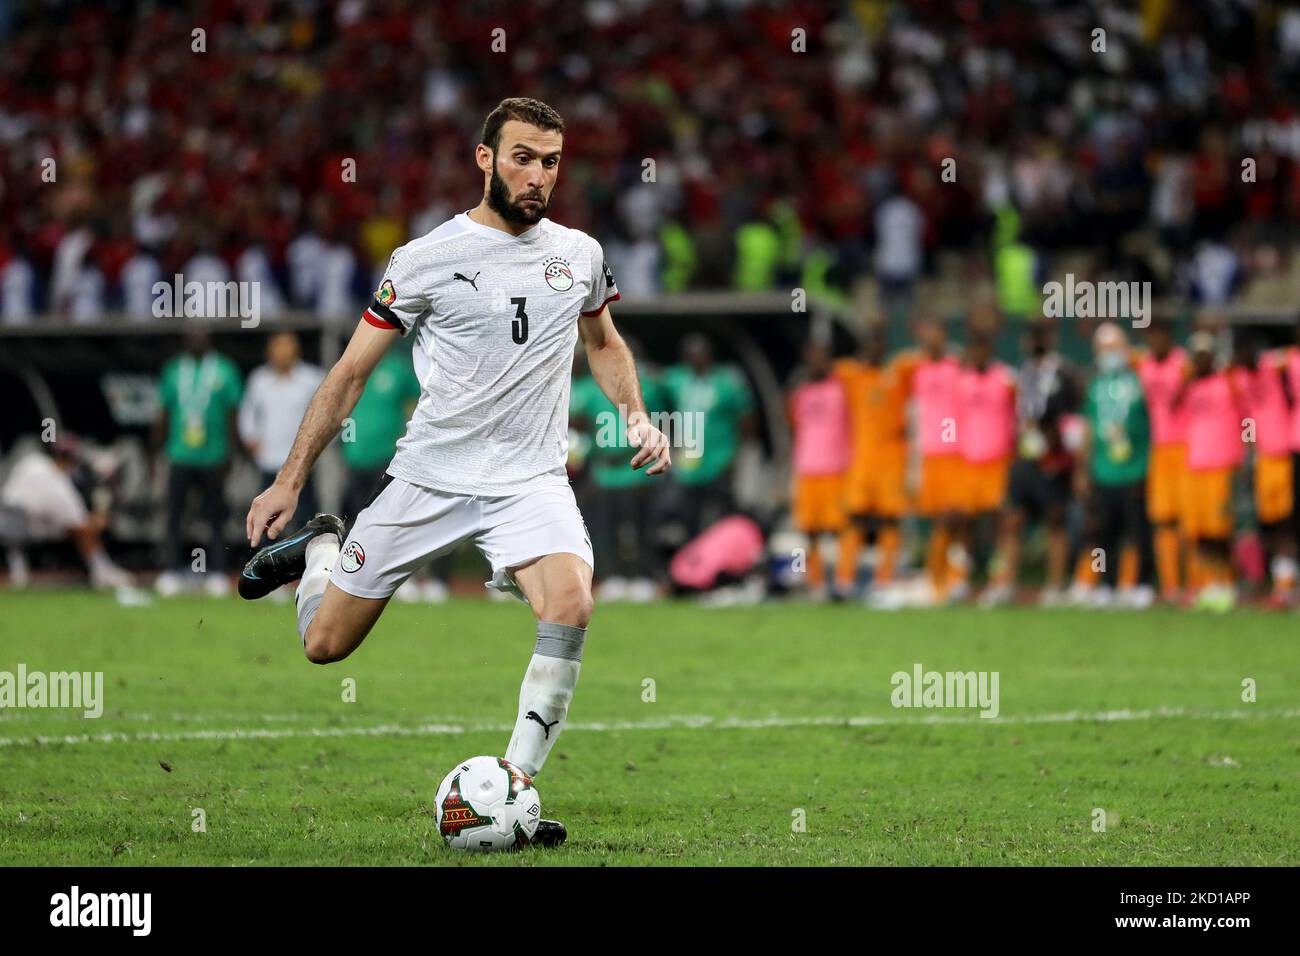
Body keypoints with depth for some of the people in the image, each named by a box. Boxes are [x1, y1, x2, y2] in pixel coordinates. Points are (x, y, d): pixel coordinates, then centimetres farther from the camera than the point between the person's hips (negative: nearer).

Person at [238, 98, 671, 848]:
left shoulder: (579, 254, 5)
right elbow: (351, 372, 2)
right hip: (429, 477, -1)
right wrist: (290, 481, 1)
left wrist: (638, 418, 7)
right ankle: (320, 546, 39)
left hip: (531, 481, 1)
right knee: (325, 645, 3)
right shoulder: (425, 260, -5)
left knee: (572, 602, -29)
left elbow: (604, 343, 26)